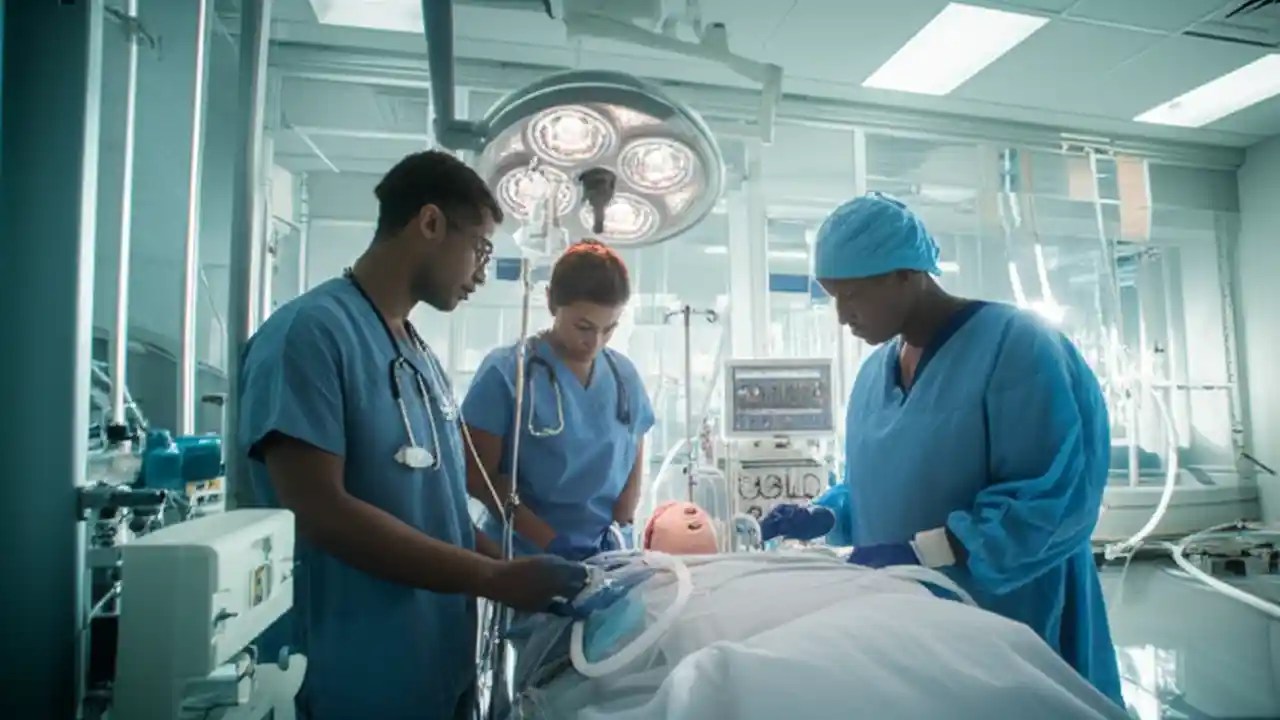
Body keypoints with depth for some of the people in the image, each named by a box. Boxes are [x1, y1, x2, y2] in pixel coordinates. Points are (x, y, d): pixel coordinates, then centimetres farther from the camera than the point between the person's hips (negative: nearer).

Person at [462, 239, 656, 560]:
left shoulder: (625, 376, 0)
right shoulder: (505, 372, -11)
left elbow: (634, 465, 8)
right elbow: (480, 476, -9)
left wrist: (618, 531, -6)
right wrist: (550, 542, -16)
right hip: (524, 557, -3)